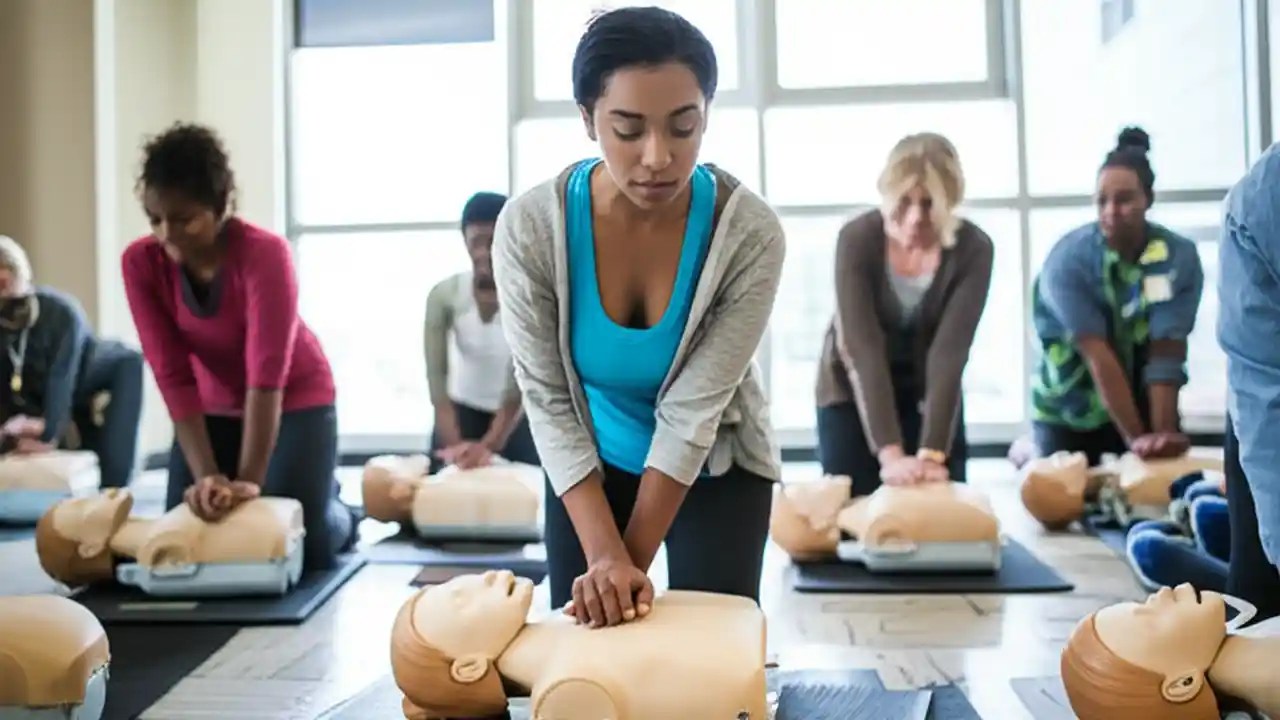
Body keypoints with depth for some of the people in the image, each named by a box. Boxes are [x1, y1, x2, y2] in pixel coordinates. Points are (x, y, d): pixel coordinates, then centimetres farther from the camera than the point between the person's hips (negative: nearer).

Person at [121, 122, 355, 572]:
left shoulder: (264, 253, -30)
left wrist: (249, 481, -38)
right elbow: (172, 375, -21)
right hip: (215, 405, 4)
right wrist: (205, 476, -29)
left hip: (295, 398, -4)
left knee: (306, 548, -13)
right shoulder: (140, 262, -18)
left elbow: (267, 374, -34)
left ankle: (340, 514, 25)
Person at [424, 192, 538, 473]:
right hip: (462, 410, 1)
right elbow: (436, 376, -17)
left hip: (516, 415, -1)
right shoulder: (444, 295, -15)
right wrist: (455, 443, -28)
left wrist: (489, 445, -31)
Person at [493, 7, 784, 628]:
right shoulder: (529, 227, -25)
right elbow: (548, 400, -21)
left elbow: (693, 411, -24)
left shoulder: (751, 233, -27)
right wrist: (606, 556, -28)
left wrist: (634, 561, -23)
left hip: (716, 468, -1)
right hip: (589, 466, 1)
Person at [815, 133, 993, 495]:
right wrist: (890, 453, -39)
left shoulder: (973, 250, -22)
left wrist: (932, 453, -35)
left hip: (930, 393, 1)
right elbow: (862, 348, -31)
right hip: (851, 391, -1)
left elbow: (949, 351, -27)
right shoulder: (857, 239, -25)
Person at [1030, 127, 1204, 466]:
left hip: (1142, 406, 2)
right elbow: (1098, 358, -26)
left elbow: (1165, 355, -20)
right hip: (1070, 416, -2)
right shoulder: (1067, 260, -20)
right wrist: (1135, 438, -30)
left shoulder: (1180, 257, -14)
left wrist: (1163, 432, -32)